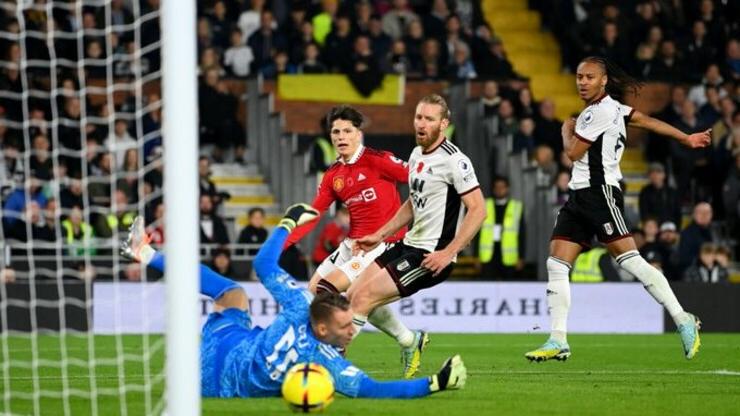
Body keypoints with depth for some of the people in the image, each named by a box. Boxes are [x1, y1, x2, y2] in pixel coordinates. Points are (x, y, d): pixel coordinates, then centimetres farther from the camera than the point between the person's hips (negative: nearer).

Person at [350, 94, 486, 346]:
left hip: (433, 256, -9)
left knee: (363, 297, -16)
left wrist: (448, 253, -24)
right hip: (410, 244, 9)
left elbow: (478, 209, -20)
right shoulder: (417, 154, 11)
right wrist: (380, 235, 20)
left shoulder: (453, 160, -16)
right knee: (354, 295, 10)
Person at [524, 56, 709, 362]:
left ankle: (683, 321, -10)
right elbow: (644, 120, 17)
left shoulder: (601, 111, -11)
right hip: (579, 197, 10)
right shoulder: (609, 107, 17)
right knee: (556, 265, 1)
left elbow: (573, 152, -10)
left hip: (600, 194, -10)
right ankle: (558, 342, 0)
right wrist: (685, 139, 19)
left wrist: (567, 129, 11)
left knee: (629, 260, -14)